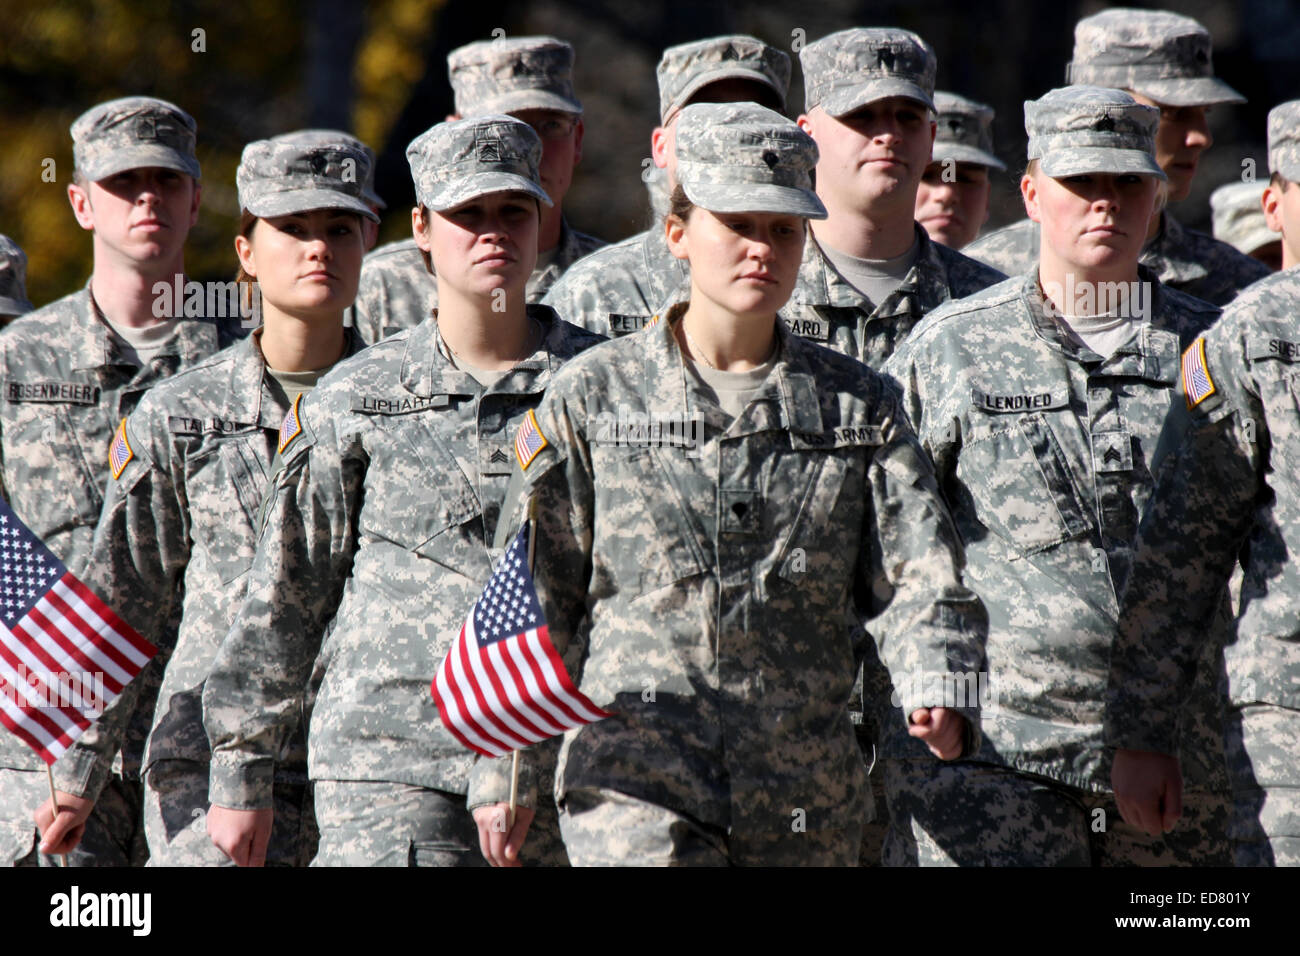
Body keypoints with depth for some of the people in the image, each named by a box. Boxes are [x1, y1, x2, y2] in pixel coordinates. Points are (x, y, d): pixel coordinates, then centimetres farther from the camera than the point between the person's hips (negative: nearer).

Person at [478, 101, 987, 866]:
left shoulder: (858, 406, 9)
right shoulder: (592, 397, 5)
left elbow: (919, 575, -1)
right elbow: (532, 597, 9)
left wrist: (941, 688, -22)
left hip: (806, 802, 3)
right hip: (635, 772, -3)